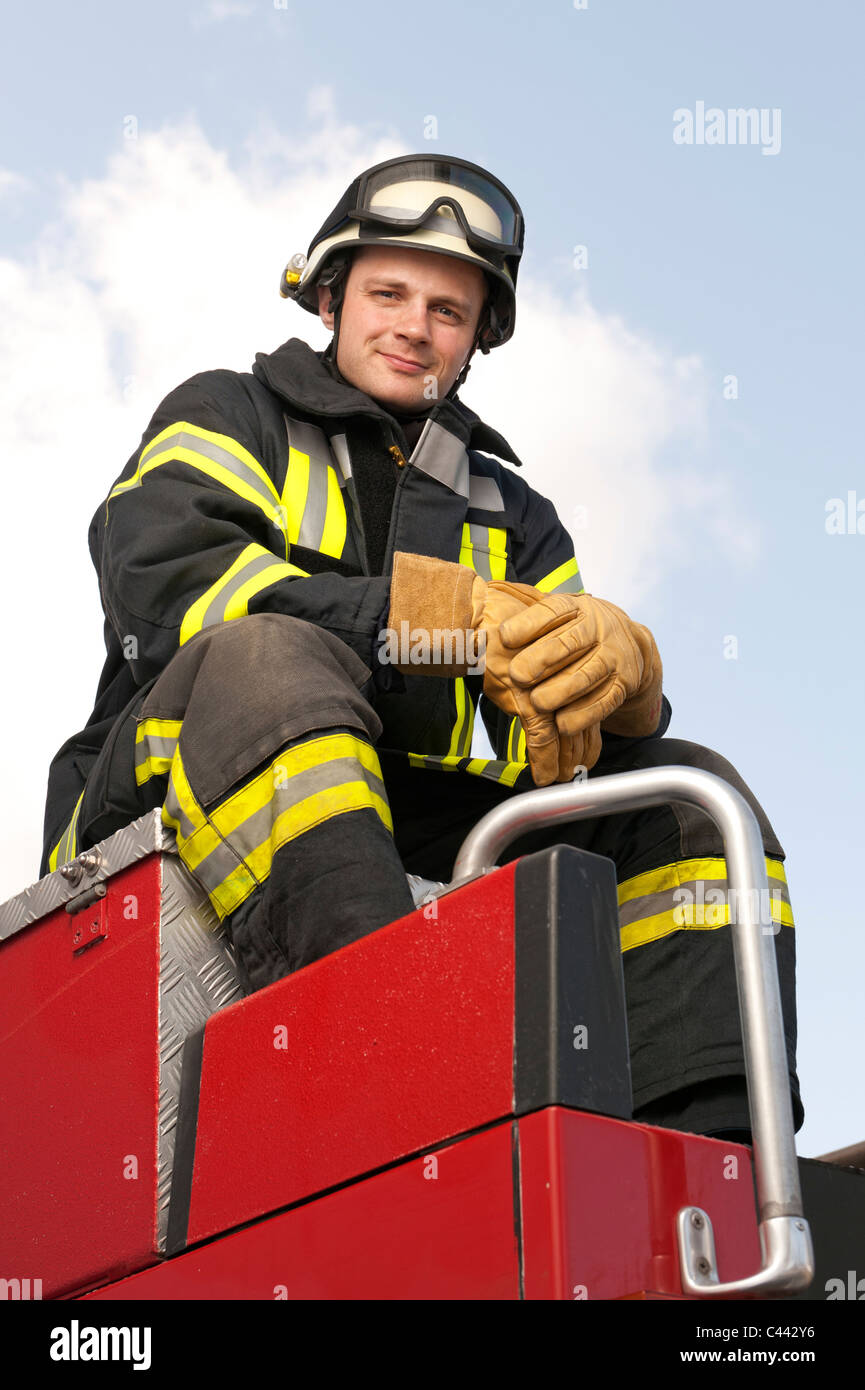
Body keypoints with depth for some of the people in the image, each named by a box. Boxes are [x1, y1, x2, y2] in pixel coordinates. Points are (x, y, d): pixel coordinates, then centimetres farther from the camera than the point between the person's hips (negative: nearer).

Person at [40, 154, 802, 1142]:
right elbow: (166, 584, -12)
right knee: (271, 662, -34)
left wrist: (620, 674, -18)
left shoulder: (508, 516, 24)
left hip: (409, 839, 5)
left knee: (688, 796, -8)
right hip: (166, 829, -4)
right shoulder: (225, 418, 13)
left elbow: (554, 747, 10)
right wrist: (458, 623, -21)